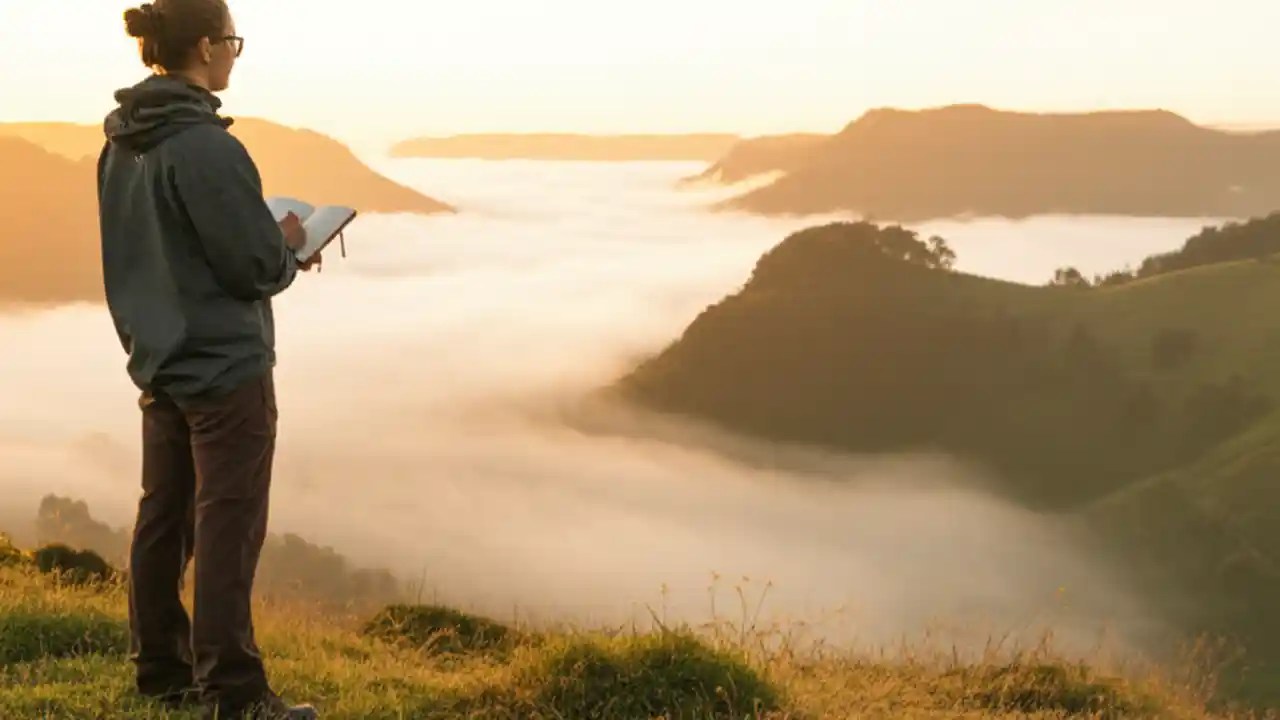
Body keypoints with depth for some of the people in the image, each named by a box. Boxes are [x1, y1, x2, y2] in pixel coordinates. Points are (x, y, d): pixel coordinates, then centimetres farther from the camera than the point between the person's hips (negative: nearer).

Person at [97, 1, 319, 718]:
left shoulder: (123, 143, 6)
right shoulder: (205, 147, -21)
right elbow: (258, 267, -20)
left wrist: (268, 243, 13)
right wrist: (291, 243, 1)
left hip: (158, 361, 9)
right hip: (225, 366, -9)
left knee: (164, 518, 16)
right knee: (229, 526, -2)